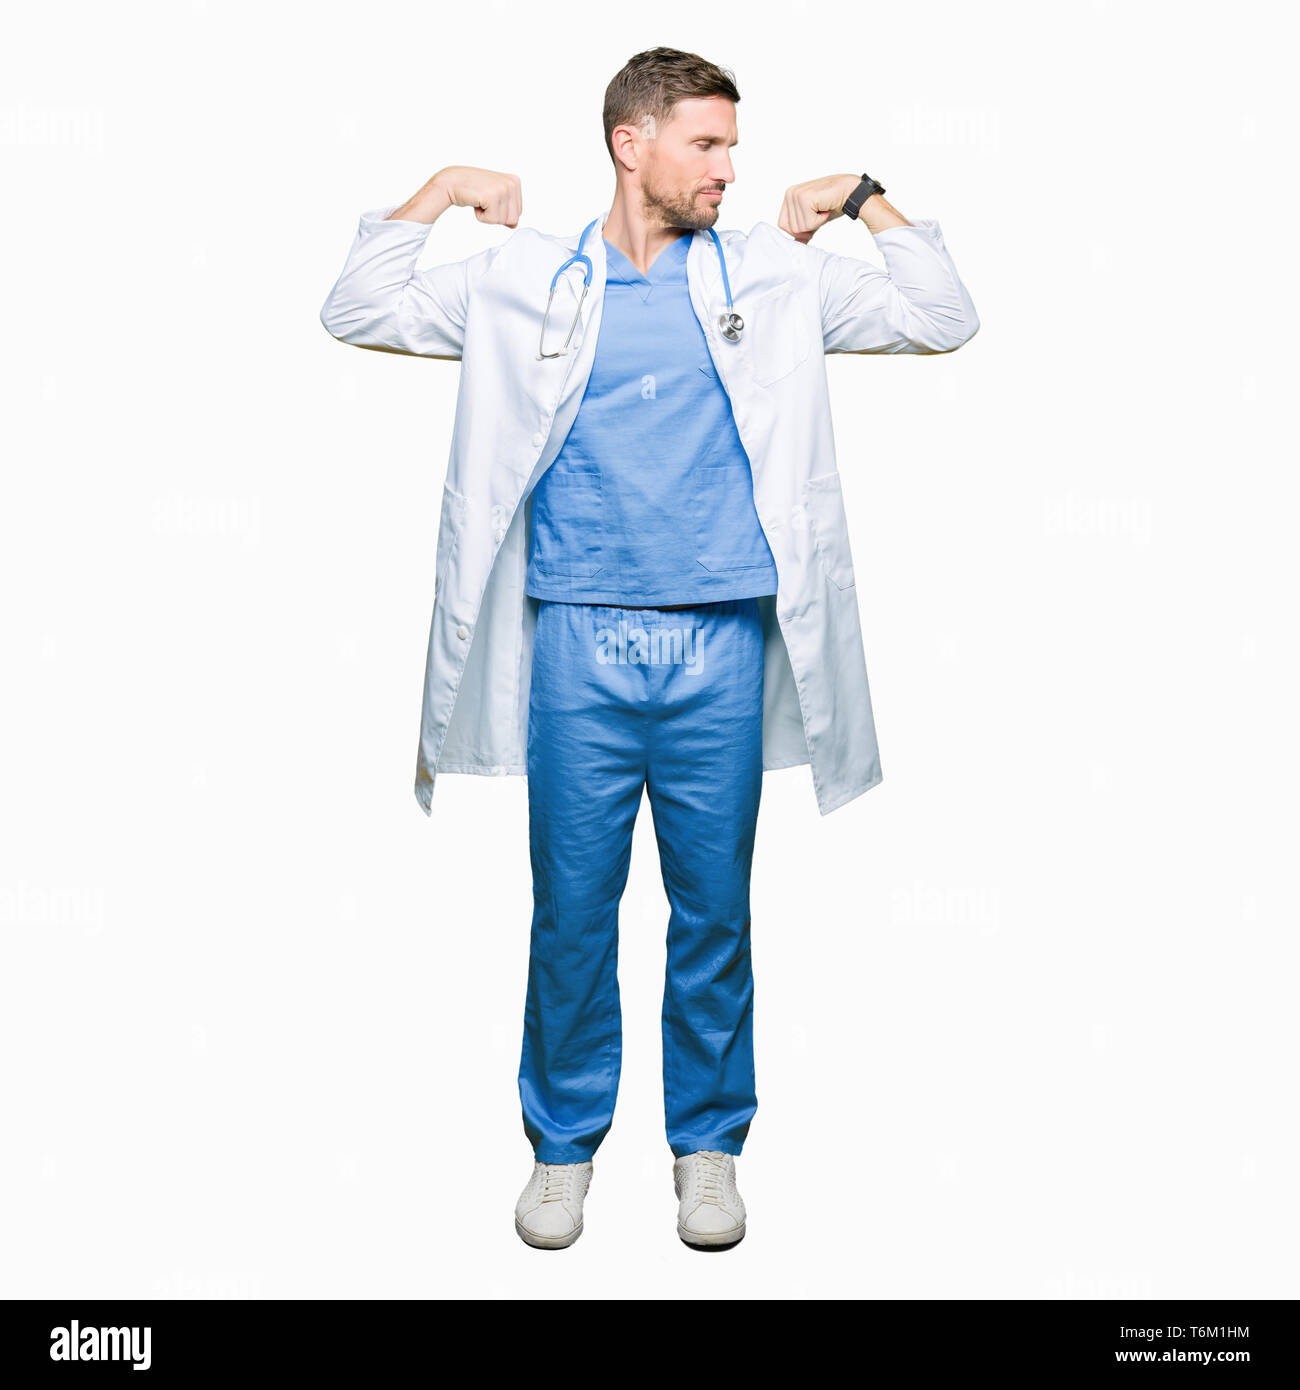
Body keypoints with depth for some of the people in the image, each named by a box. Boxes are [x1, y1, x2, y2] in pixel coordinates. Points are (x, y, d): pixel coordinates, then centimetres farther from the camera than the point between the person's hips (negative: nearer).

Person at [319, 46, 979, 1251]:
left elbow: (943, 319, 12)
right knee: (571, 909, 6)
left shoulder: (774, 279, 10)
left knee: (714, 909, 8)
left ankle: (708, 1144, 26)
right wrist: (441, 192, 6)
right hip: (578, 649, 0)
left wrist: (863, 197, 7)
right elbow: (357, 313, 11)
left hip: (722, 650, 1)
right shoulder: (526, 281, 8)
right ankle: (563, 1142, 25)